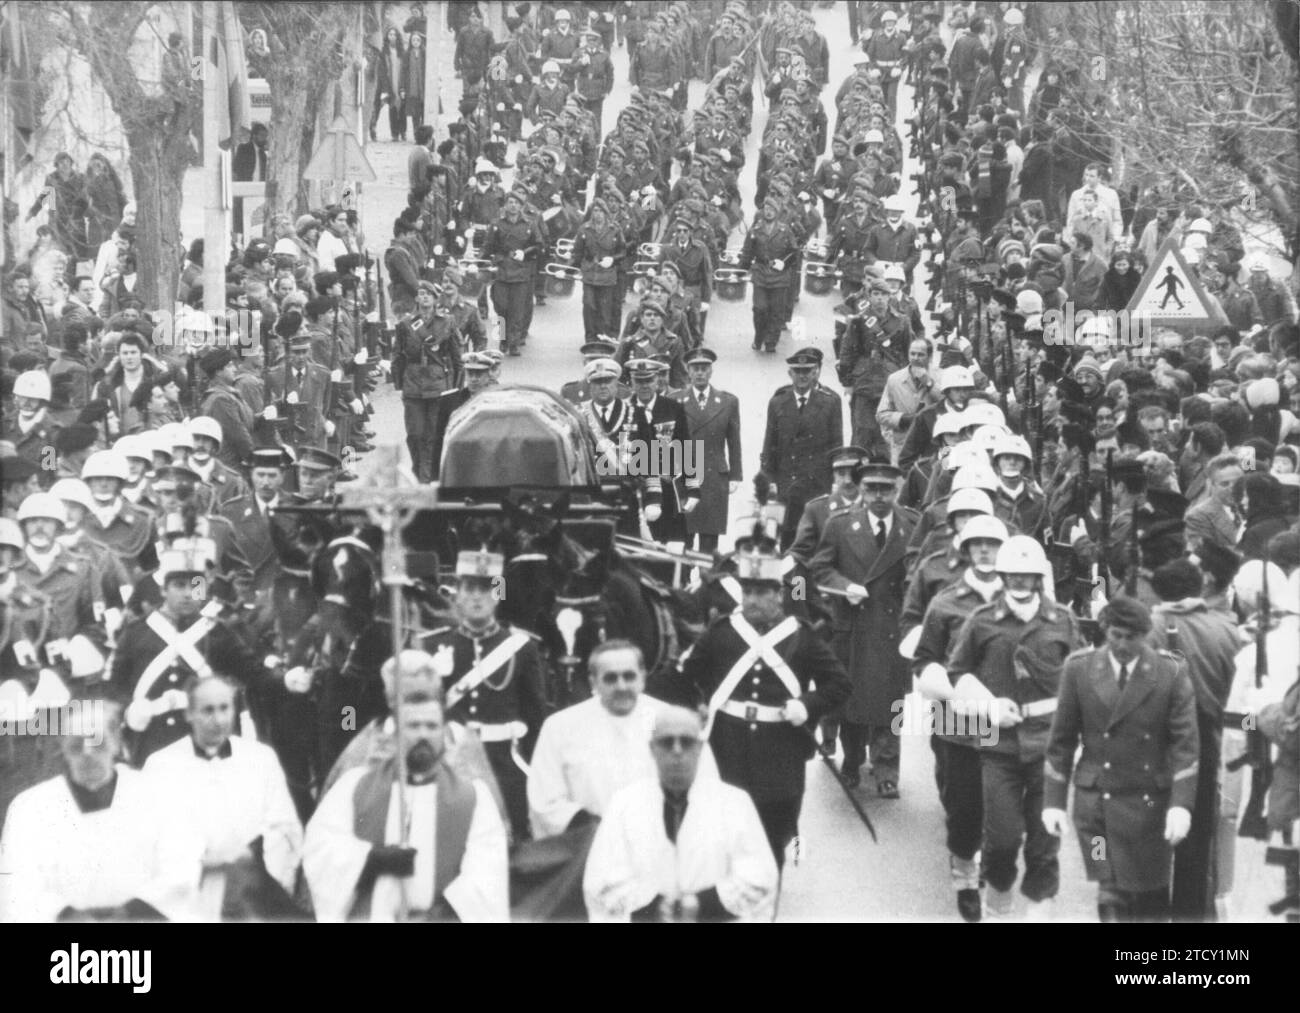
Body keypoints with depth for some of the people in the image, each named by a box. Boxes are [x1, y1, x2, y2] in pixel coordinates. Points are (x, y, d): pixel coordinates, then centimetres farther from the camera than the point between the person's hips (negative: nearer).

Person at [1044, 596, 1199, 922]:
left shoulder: (1171, 673, -4)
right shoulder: (1079, 668, 0)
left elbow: (1185, 743, -6)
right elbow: (1062, 739, 5)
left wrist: (1181, 804, -15)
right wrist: (1053, 801, 2)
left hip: (1150, 801, 0)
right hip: (1095, 798, 0)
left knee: (1150, 901, 4)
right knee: (1110, 895, -7)